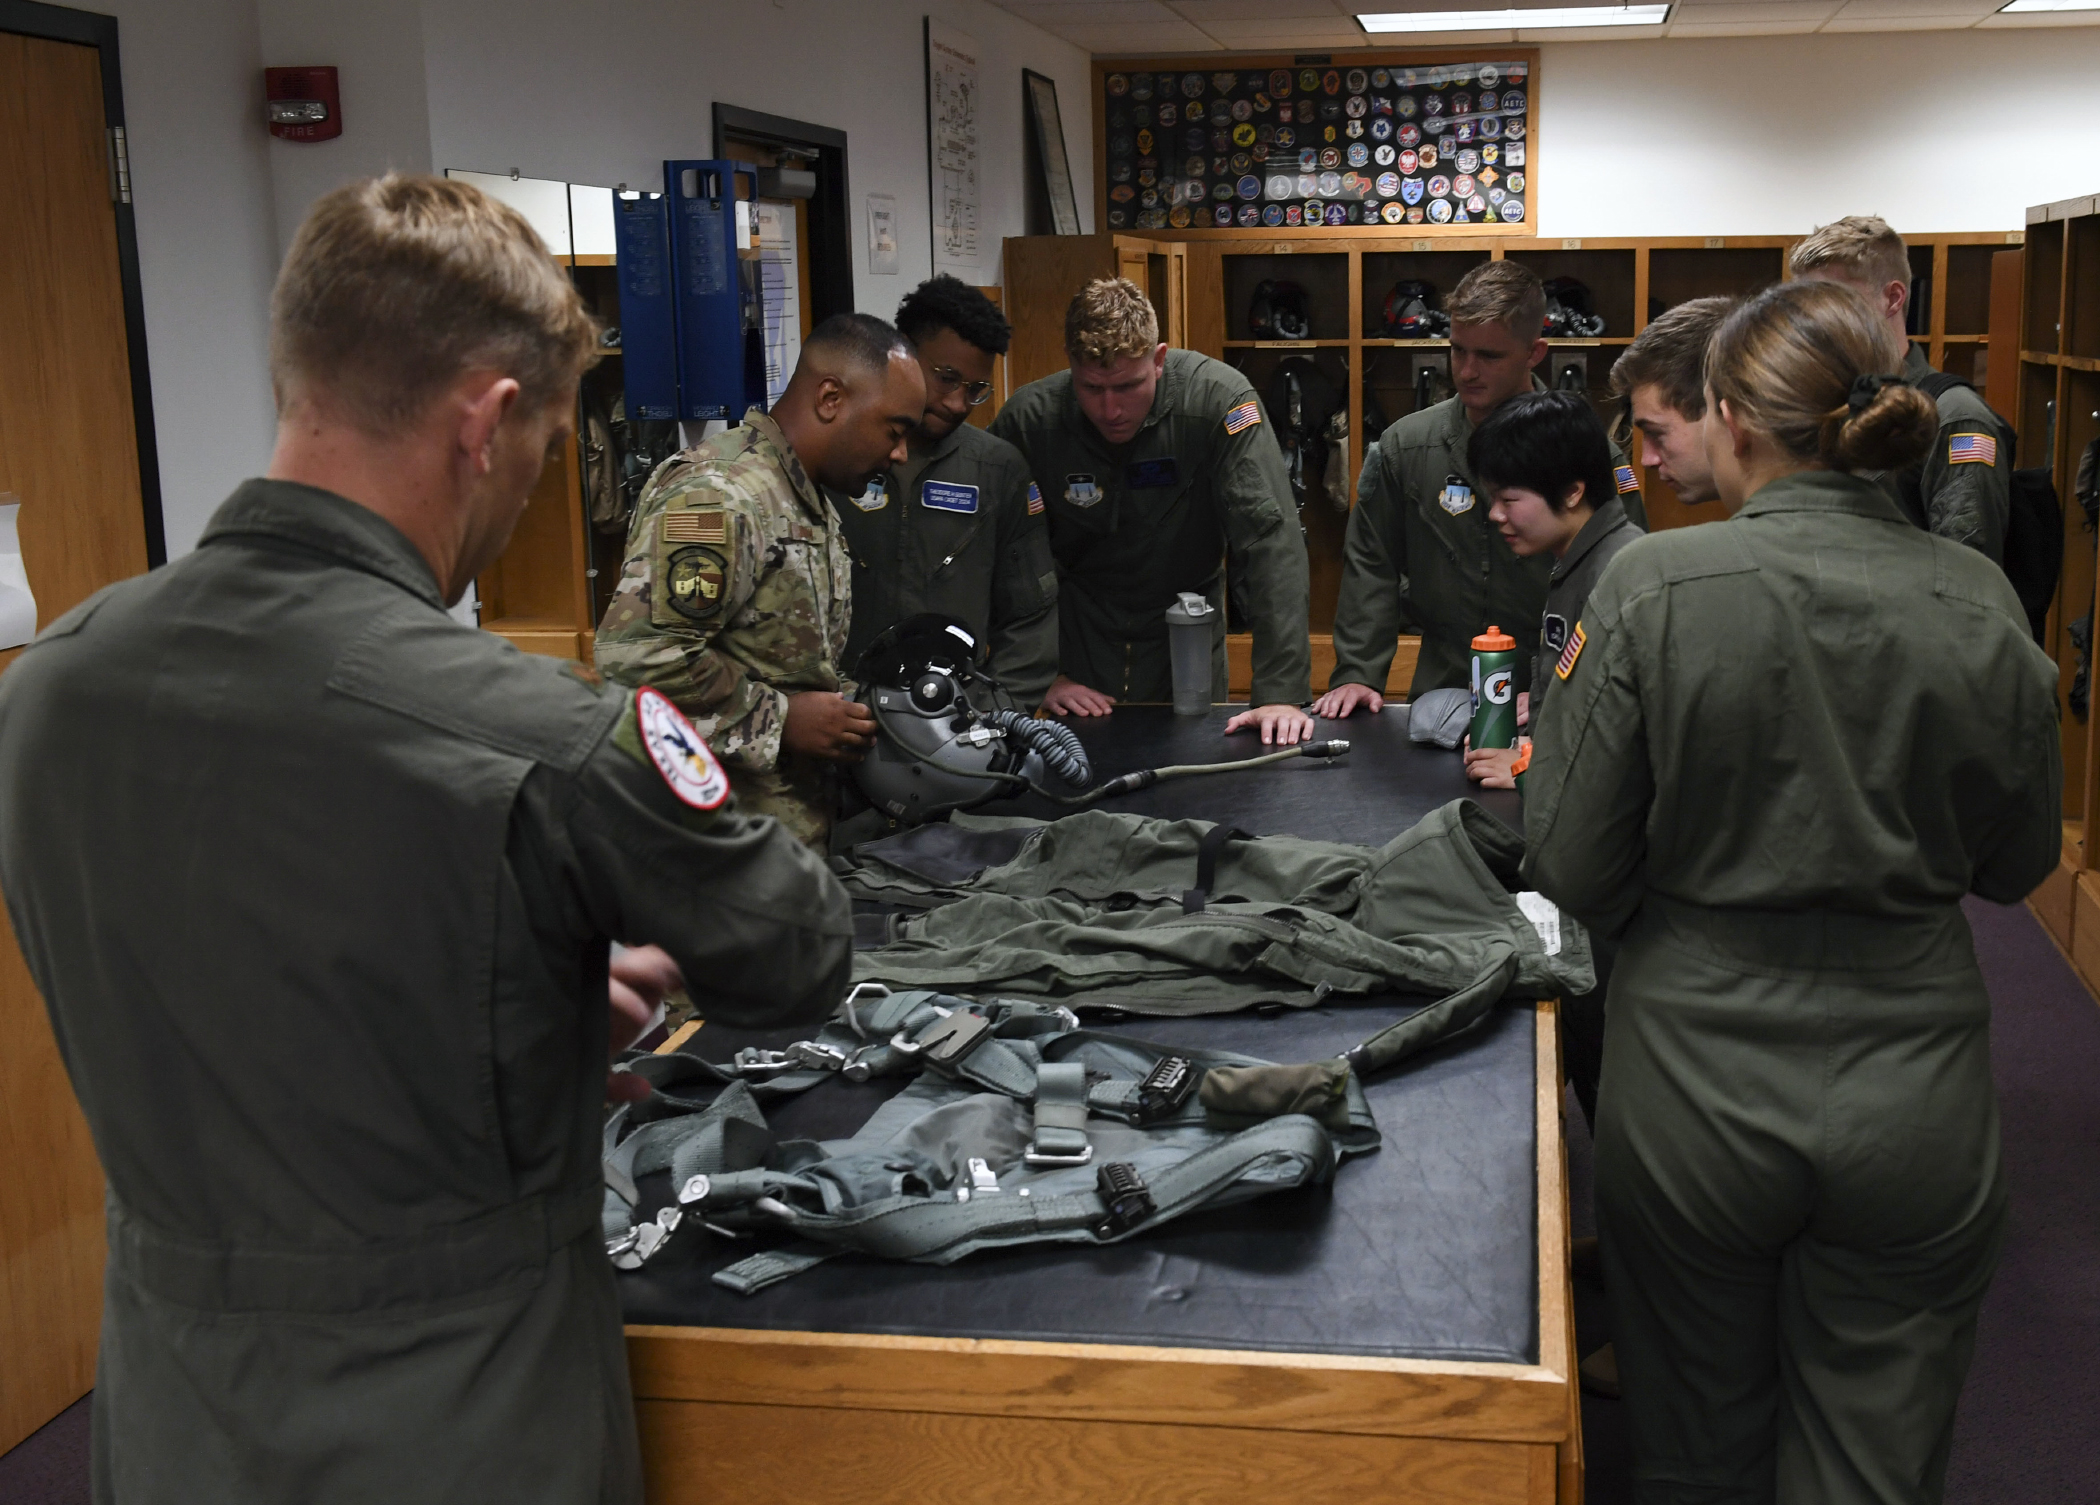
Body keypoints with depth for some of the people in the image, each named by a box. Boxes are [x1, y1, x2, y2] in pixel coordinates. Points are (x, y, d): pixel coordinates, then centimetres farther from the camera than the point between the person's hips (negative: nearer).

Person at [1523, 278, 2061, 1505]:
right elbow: (2018, 863, 6)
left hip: (1696, 1076, -2)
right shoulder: (1976, 601, -6)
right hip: (1911, 1094, 2)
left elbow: (1575, 874, -11)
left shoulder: (1652, 590, -15)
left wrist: (1567, 707, 5)